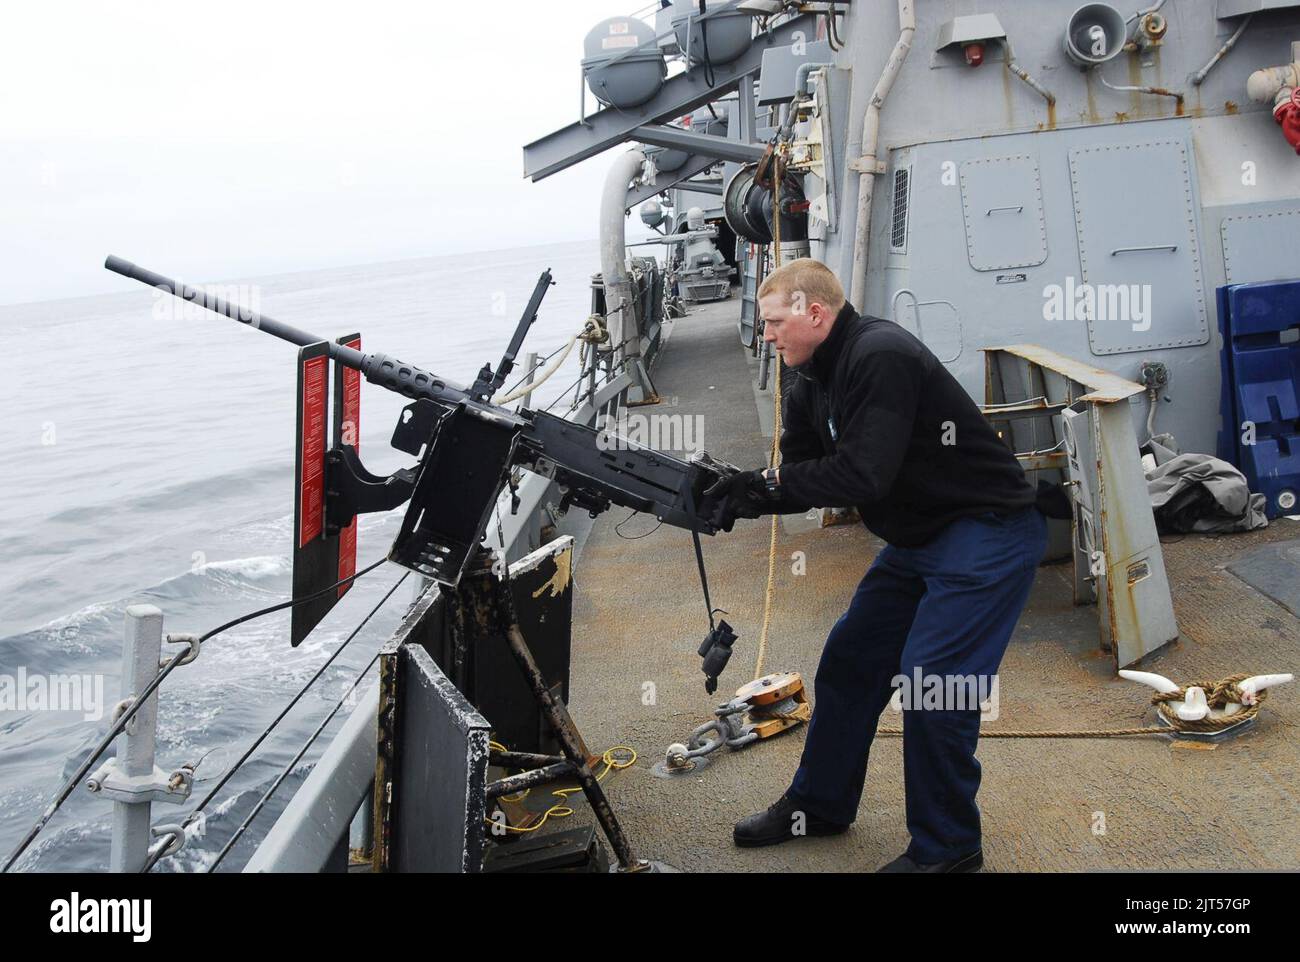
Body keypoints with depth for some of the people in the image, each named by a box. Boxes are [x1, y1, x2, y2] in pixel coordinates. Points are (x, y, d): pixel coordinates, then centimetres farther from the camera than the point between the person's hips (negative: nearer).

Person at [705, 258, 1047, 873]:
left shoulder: (880, 357, -24)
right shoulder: (809, 383, 5)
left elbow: (862, 474, -31)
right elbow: (799, 474, 3)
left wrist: (765, 484, -22)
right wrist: (744, 493, -16)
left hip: (989, 530, -10)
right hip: (918, 539, 10)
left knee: (931, 681, -15)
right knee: (848, 660, 13)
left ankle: (946, 848, 4)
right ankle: (818, 806, 30)